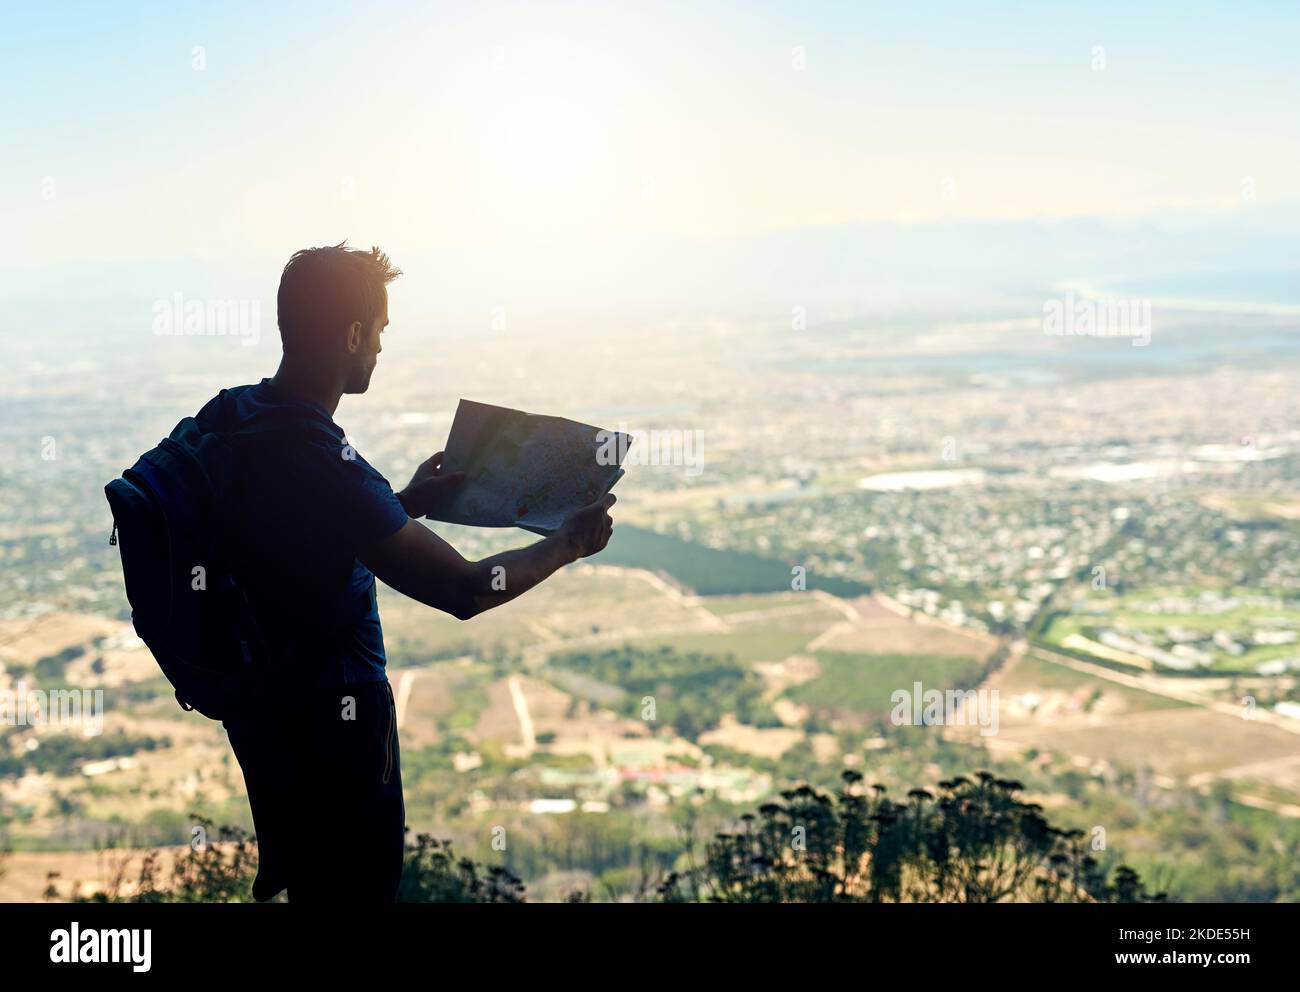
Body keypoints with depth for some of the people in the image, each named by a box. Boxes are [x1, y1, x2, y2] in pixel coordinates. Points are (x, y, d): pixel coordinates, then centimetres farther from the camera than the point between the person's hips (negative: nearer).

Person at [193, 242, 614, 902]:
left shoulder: (227, 415, -4)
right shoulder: (326, 467, -31)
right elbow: (465, 590, -30)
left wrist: (404, 505, 14)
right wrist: (570, 543, -14)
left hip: (254, 695, 8)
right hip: (329, 713, -8)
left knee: (291, 872, 26)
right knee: (356, 882, 11)